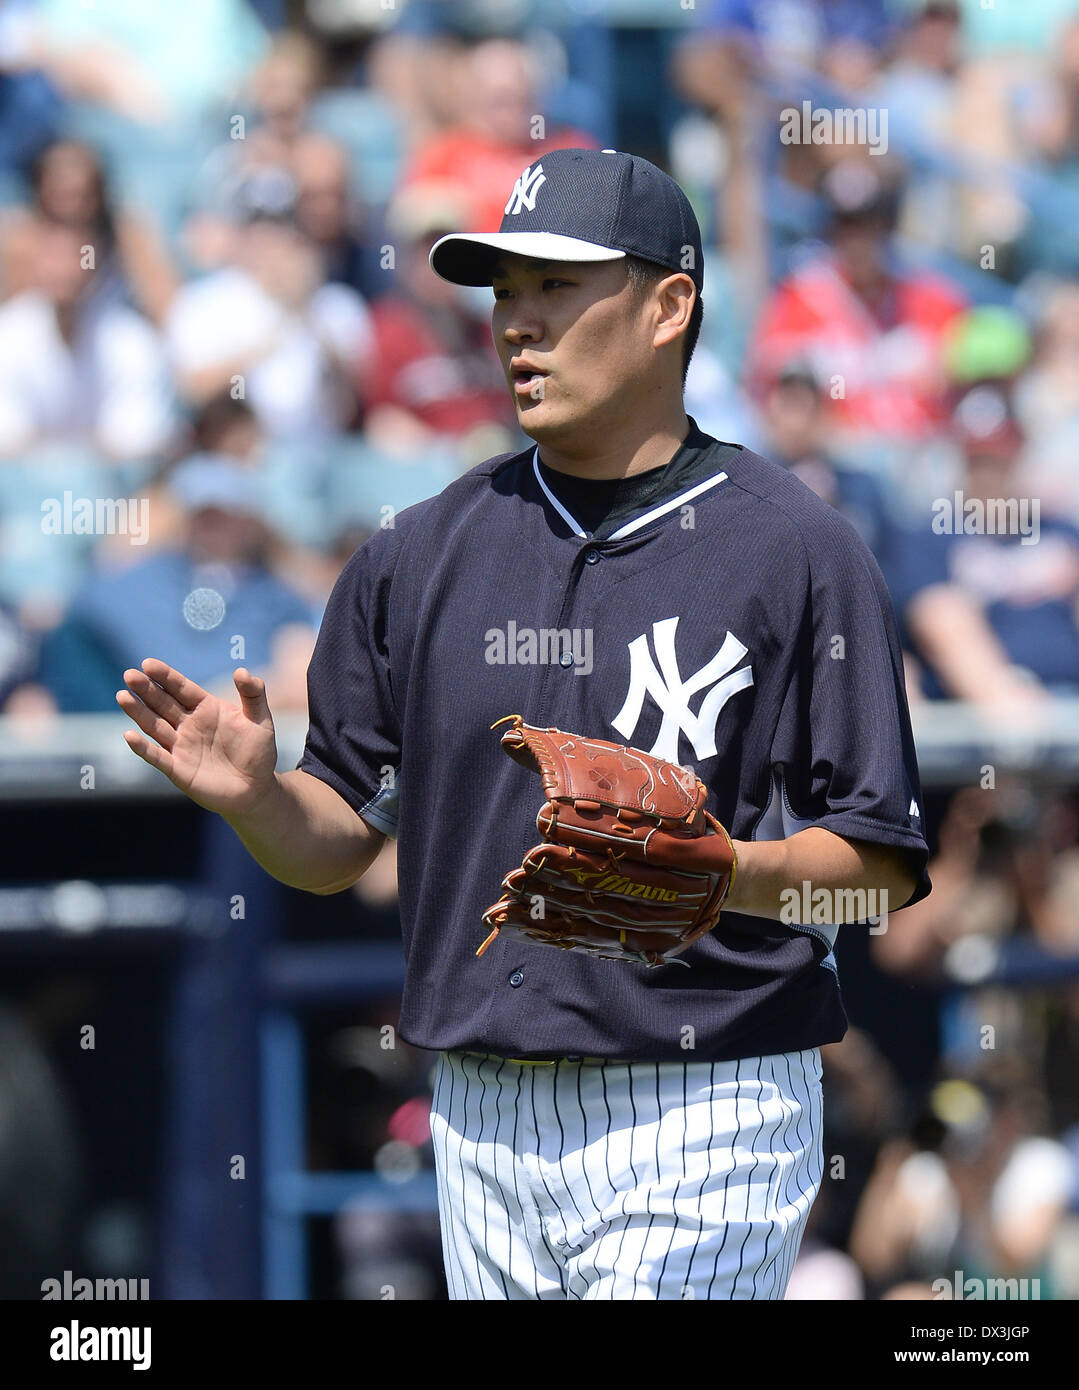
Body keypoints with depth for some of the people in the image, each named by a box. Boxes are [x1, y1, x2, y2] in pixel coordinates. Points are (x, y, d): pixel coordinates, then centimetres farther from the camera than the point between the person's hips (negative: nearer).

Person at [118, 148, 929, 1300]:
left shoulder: (794, 548, -3)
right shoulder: (422, 554, 11)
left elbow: (883, 862, -5)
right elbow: (341, 841, 13)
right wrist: (254, 797, -8)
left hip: (697, 1119, -5)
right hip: (483, 1114, 5)